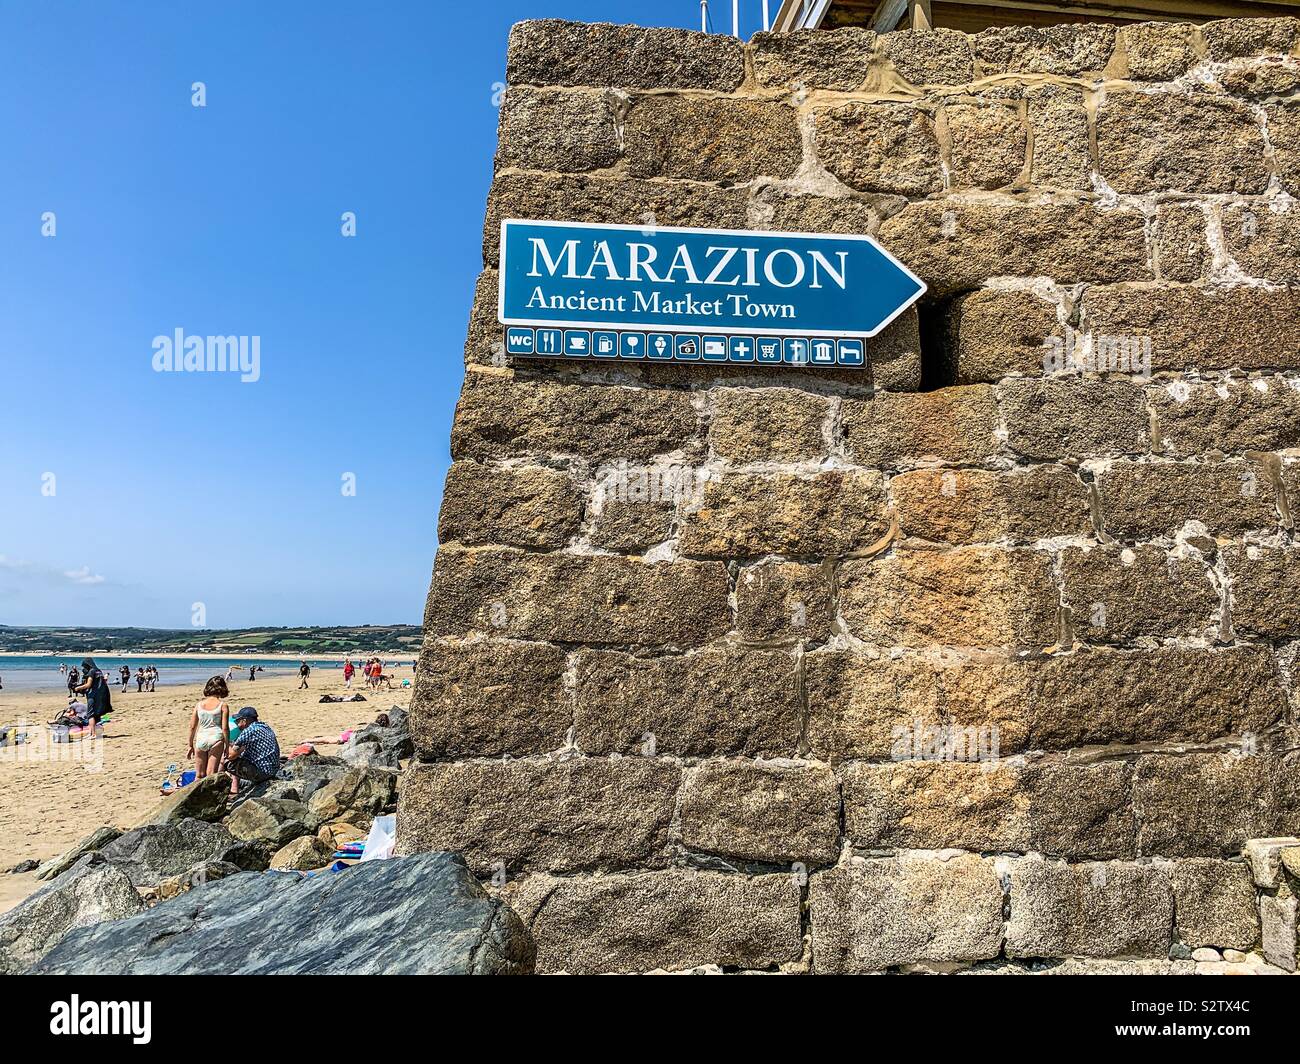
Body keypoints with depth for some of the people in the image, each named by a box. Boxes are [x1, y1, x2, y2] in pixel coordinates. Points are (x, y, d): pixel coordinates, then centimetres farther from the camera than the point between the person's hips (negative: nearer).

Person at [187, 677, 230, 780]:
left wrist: (190, 746, 18)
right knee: (211, 775, 0)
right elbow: (225, 728, -7)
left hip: (200, 740, 3)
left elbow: (192, 727, 9)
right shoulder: (223, 705, -3)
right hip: (216, 739, -3)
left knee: (199, 775, 12)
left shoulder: (199, 705, 7)